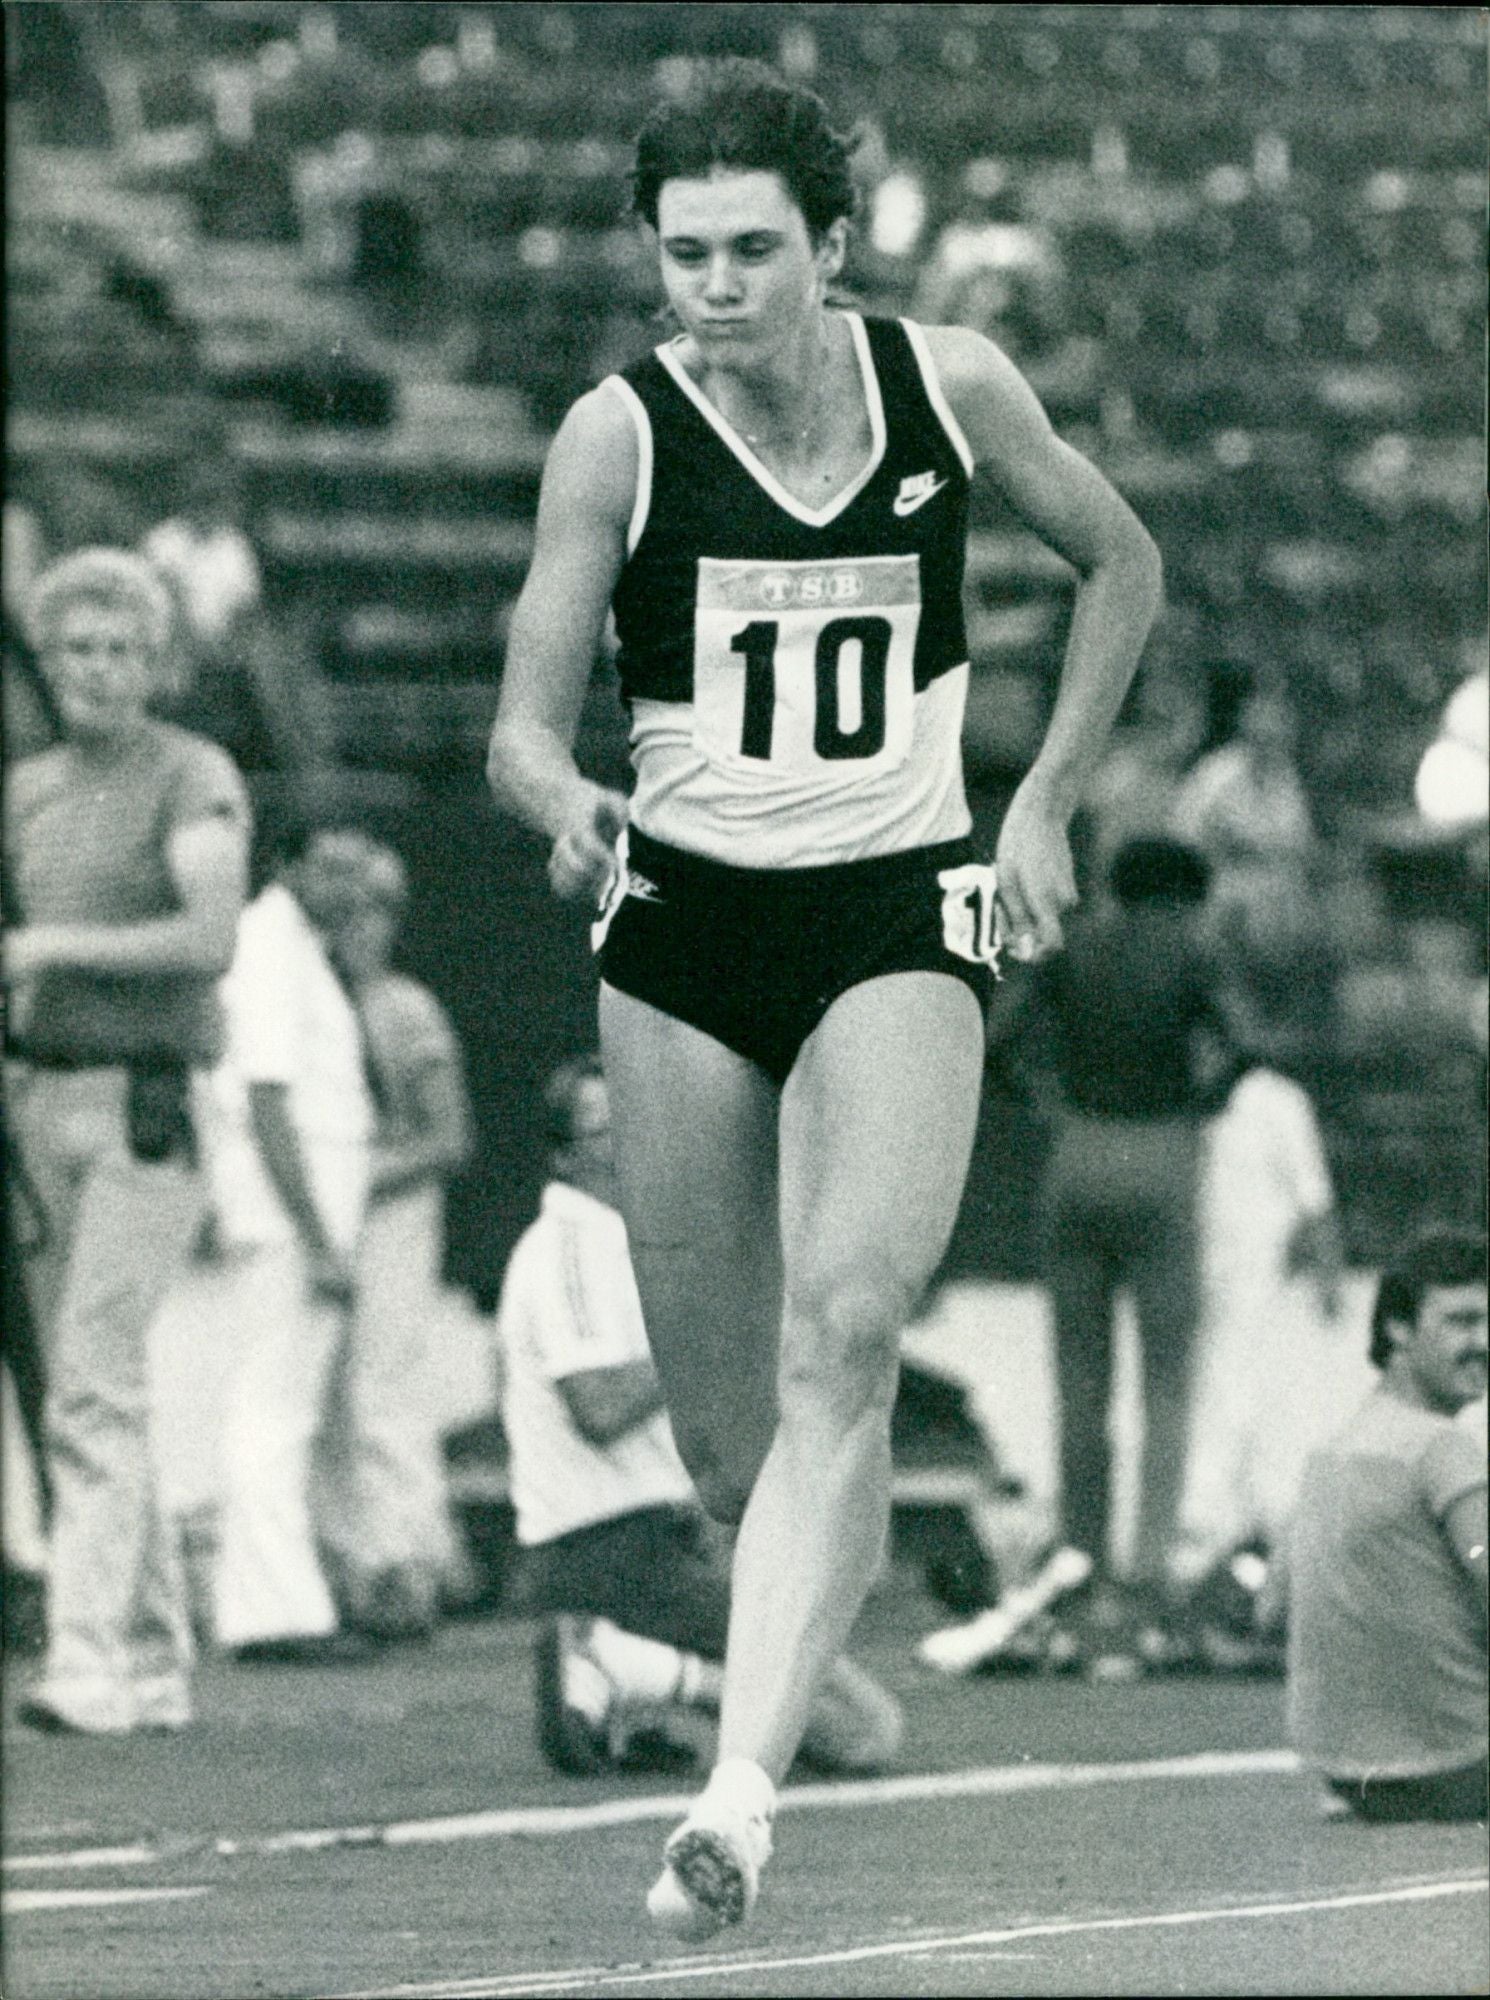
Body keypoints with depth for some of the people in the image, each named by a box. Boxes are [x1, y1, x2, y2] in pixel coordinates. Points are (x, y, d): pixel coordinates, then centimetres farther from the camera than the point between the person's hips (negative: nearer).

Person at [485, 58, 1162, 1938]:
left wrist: (1044, 806, 9)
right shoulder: (618, 435, -6)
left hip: (898, 921, -1)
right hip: (683, 932, 1)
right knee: (720, 1427, 4)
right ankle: (817, 1650, 36)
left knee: (846, 1333, -22)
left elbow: (1120, 562, 16)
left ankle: (743, 1785, -30)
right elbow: (525, 726, -7)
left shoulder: (948, 383, -2)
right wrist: (568, 807, -30)